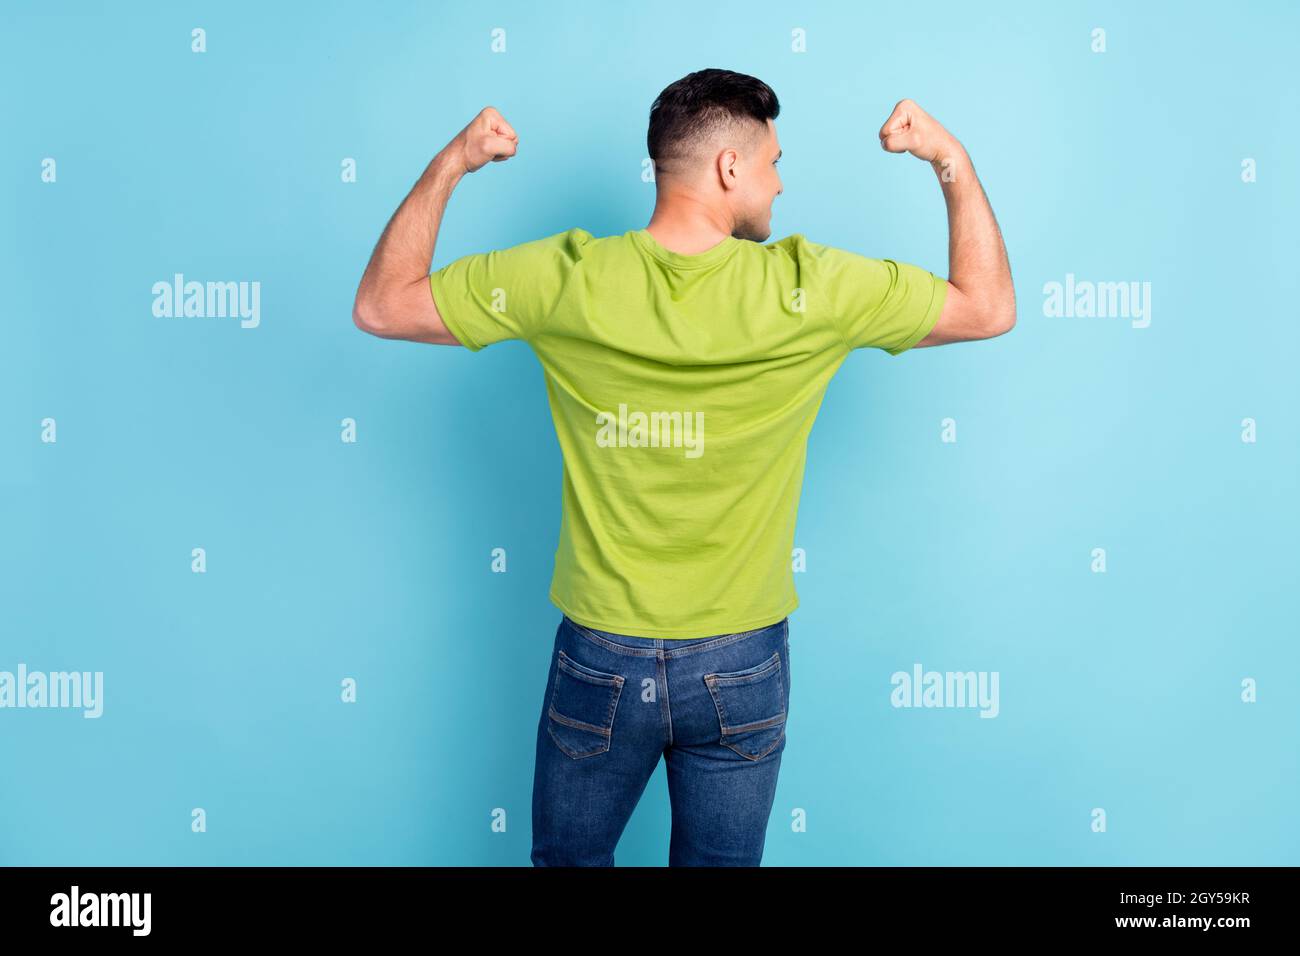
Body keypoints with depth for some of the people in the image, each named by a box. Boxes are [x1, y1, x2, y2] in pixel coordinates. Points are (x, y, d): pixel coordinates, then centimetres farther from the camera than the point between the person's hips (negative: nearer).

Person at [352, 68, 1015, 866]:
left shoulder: (565, 279, -14)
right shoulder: (809, 289, -15)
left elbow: (378, 307, -3)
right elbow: (991, 308, -1)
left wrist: (449, 165, 3)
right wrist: (952, 160, 6)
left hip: (601, 661, 1)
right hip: (741, 668, 0)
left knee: (566, 857, 23)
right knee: (721, 858, 21)